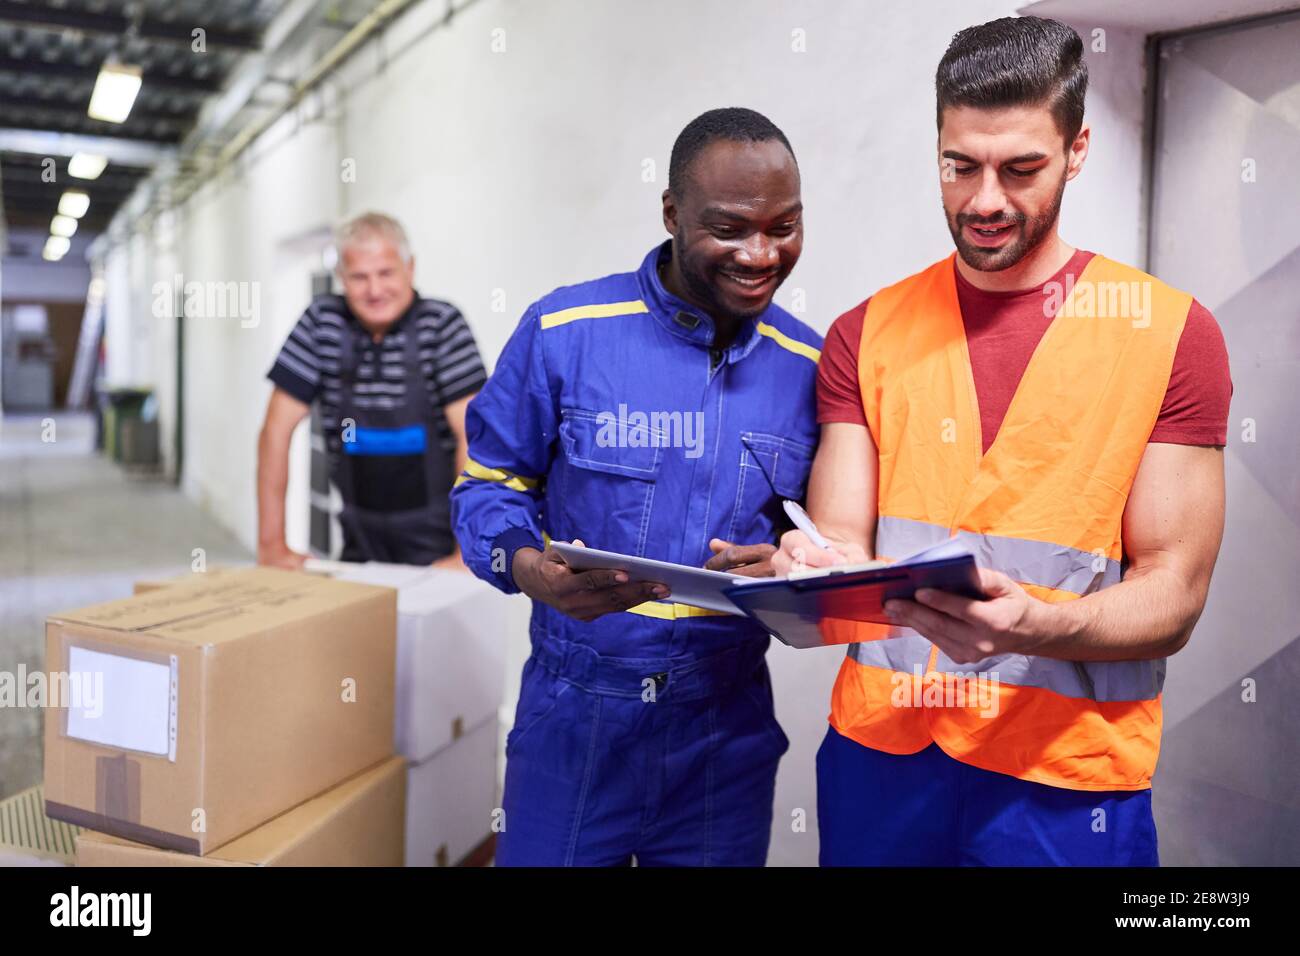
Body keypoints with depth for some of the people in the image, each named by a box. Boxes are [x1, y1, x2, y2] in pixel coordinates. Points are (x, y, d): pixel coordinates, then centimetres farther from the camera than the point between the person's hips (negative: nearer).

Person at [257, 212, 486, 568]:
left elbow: (475, 434, -14)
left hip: (439, 541, -3)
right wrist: (272, 544, -5)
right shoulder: (321, 321, 0)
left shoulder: (442, 324, -8)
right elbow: (278, 428, 0)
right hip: (361, 540, 3)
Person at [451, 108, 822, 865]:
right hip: (576, 715, -2)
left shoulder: (811, 366, 1)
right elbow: (490, 485, -2)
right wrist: (533, 572, -22)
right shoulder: (562, 331, -9)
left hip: (728, 727, 3)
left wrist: (786, 568, -15)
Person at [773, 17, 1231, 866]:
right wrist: (814, 570, -25)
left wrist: (1030, 626, -27)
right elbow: (843, 543, -3)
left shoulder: (1172, 332, -5)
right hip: (878, 748, 2)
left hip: (1067, 777, -2)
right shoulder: (868, 334, 1)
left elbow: (1172, 598, -8)